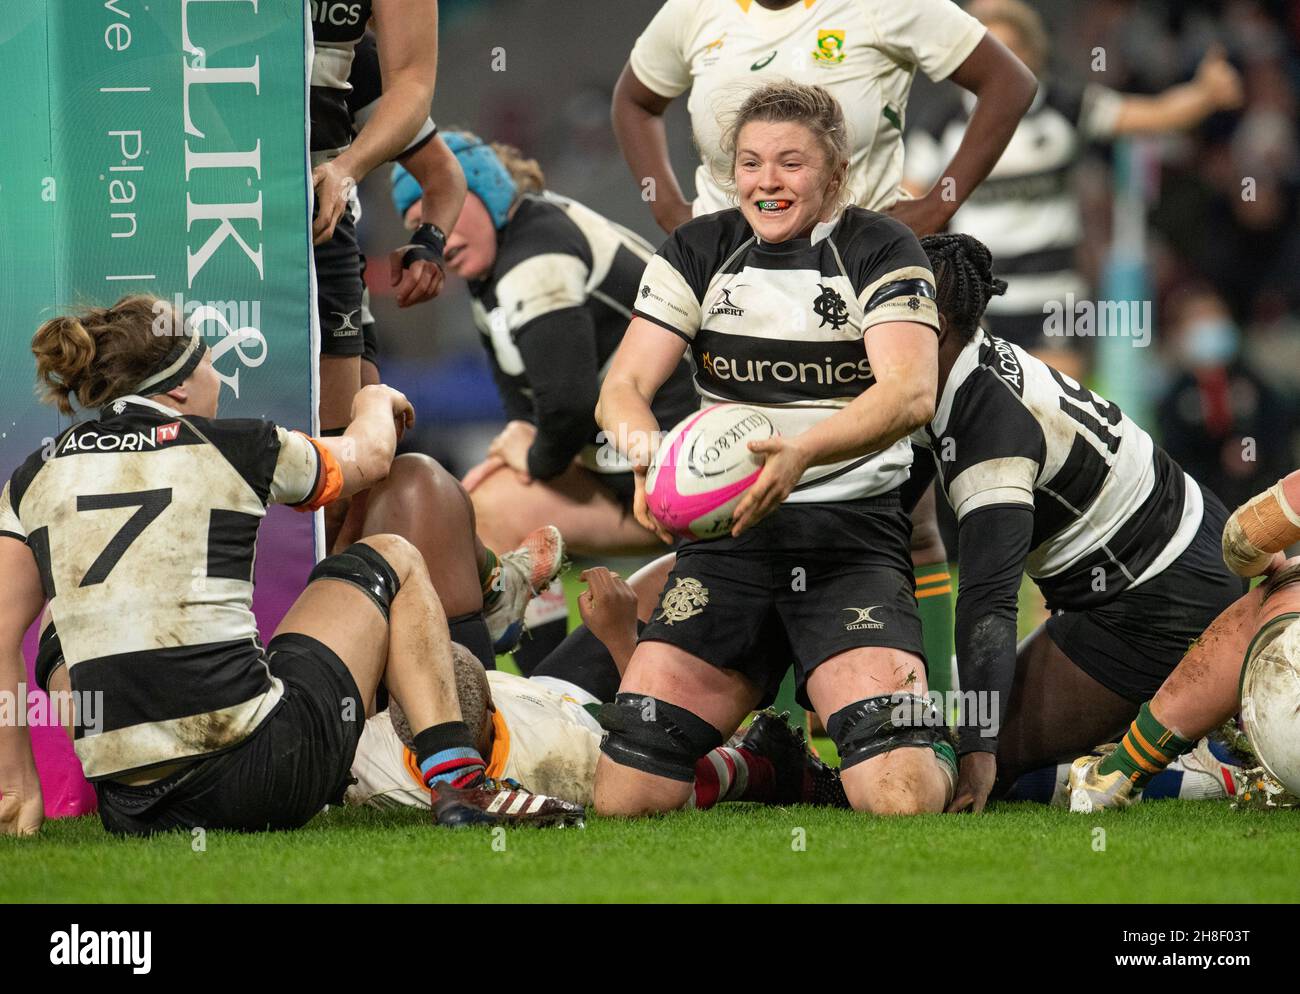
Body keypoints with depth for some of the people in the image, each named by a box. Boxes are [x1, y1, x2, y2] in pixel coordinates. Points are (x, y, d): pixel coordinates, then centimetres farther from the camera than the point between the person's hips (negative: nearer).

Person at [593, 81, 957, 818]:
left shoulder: (881, 251, -1)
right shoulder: (699, 252, 9)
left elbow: (911, 393, -17)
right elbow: (622, 389, 1)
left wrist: (801, 452, -36)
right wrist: (652, 457, -24)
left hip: (853, 537, -3)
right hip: (726, 535, 3)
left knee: (902, 798, -22)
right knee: (628, 798, -12)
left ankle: (940, 763, 16)